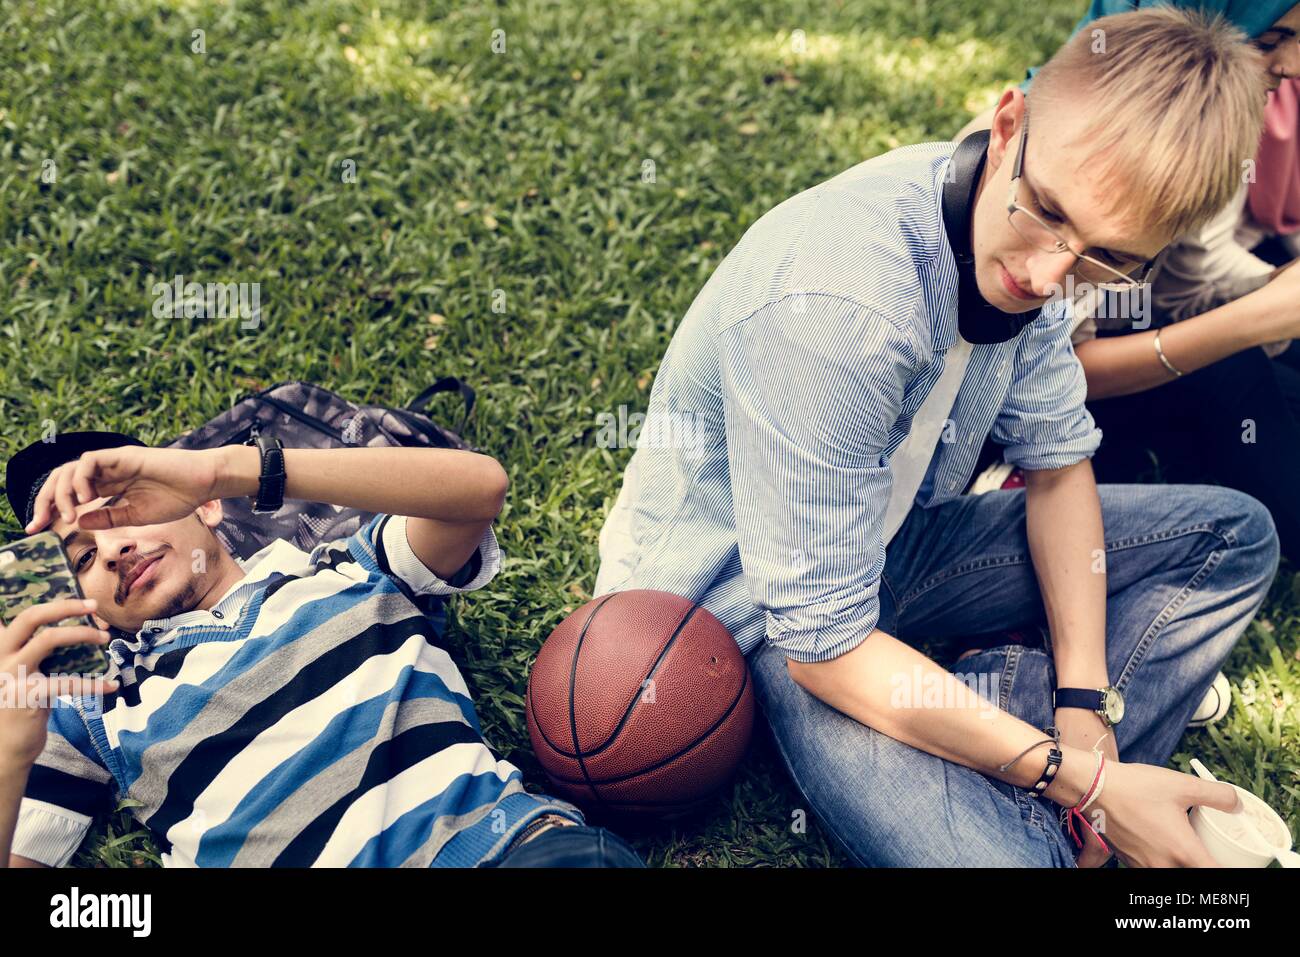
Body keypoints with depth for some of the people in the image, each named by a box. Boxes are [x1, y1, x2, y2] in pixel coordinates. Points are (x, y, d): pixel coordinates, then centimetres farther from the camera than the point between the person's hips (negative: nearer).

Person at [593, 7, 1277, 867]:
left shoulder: (1014, 234, -11)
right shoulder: (833, 307, -35)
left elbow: (1058, 463, 3)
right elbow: (823, 643, -30)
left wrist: (1085, 705, -7)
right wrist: (1088, 783, -24)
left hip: (892, 544, 8)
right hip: (756, 616, -7)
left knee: (1237, 537, 4)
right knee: (997, 857, -31)